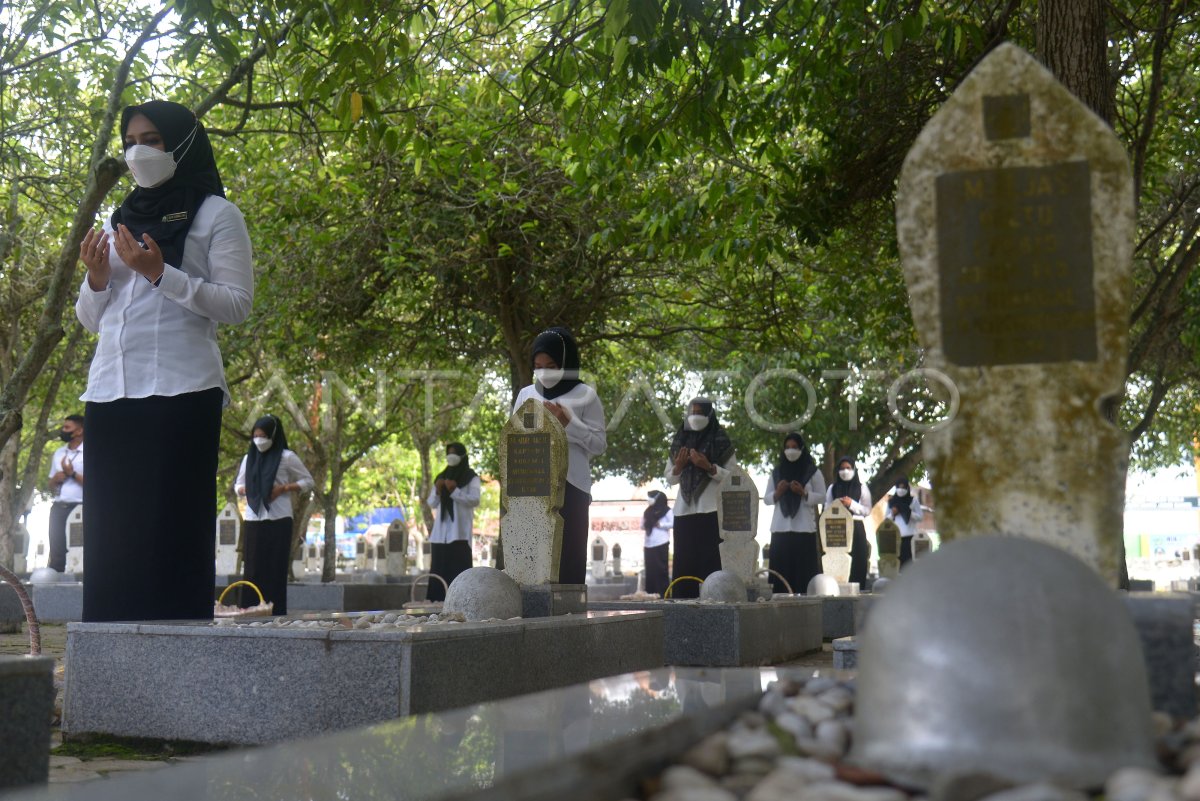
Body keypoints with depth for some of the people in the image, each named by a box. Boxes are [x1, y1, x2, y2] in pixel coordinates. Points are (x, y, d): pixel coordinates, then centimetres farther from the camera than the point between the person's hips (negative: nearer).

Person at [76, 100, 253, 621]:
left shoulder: (216, 215, 6)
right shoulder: (118, 221, 22)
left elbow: (236, 304, -4)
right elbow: (90, 319, 23)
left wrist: (159, 273, -12)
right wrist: (97, 278, 3)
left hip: (179, 390, -5)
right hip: (110, 390, 5)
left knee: (169, 530, -8)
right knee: (111, 531, 1)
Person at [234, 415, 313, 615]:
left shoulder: (287, 457, 0)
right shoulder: (249, 458, 14)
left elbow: (308, 481, 4)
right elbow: (238, 485, 24)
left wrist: (283, 488, -10)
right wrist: (245, 489, 0)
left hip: (278, 521, -4)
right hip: (253, 521, 4)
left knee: (275, 569, -5)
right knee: (252, 570, 1)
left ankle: (276, 613, -4)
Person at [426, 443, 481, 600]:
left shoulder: (471, 478, 4)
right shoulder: (441, 477, 18)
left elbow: (474, 500, -9)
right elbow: (431, 504, 16)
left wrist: (454, 491, -17)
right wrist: (438, 491, -3)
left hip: (459, 533, -4)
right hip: (440, 533, 5)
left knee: (459, 570, -11)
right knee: (439, 571, -1)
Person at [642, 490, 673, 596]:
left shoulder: (666, 510, 2)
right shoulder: (648, 511, 19)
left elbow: (672, 523, -7)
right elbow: (642, 526, 20)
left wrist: (660, 524, -9)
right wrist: (647, 524, 0)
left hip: (661, 543, -6)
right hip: (649, 544, 6)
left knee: (661, 568, -6)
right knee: (650, 569, 4)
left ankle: (664, 592, -5)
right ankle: (650, 592, 7)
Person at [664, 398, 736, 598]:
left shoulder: (720, 441, 5)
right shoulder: (680, 441, 15)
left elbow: (732, 476, 0)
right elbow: (670, 478, 19)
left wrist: (709, 467, -13)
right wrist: (678, 466, -2)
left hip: (712, 511, -3)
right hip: (684, 511, 3)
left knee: (710, 561, -9)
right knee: (684, 563, -1)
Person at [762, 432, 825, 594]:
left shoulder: (813, 472, 6)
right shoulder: (776, 472, 15)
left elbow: (822, 497, 4)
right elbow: (766, 499, 16)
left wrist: (803, 493, -12)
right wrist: (777, 493, -5)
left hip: (804, 529, -2)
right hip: (780, 529, 3)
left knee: (803, 571, -7)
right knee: (781, 571, -4)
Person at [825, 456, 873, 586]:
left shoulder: (862, 487, 9)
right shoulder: (832, 488, 13)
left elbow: (867, 510, 4)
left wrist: (852, 504, -8)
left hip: (856, 528, -1)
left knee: (857, 563, -6)